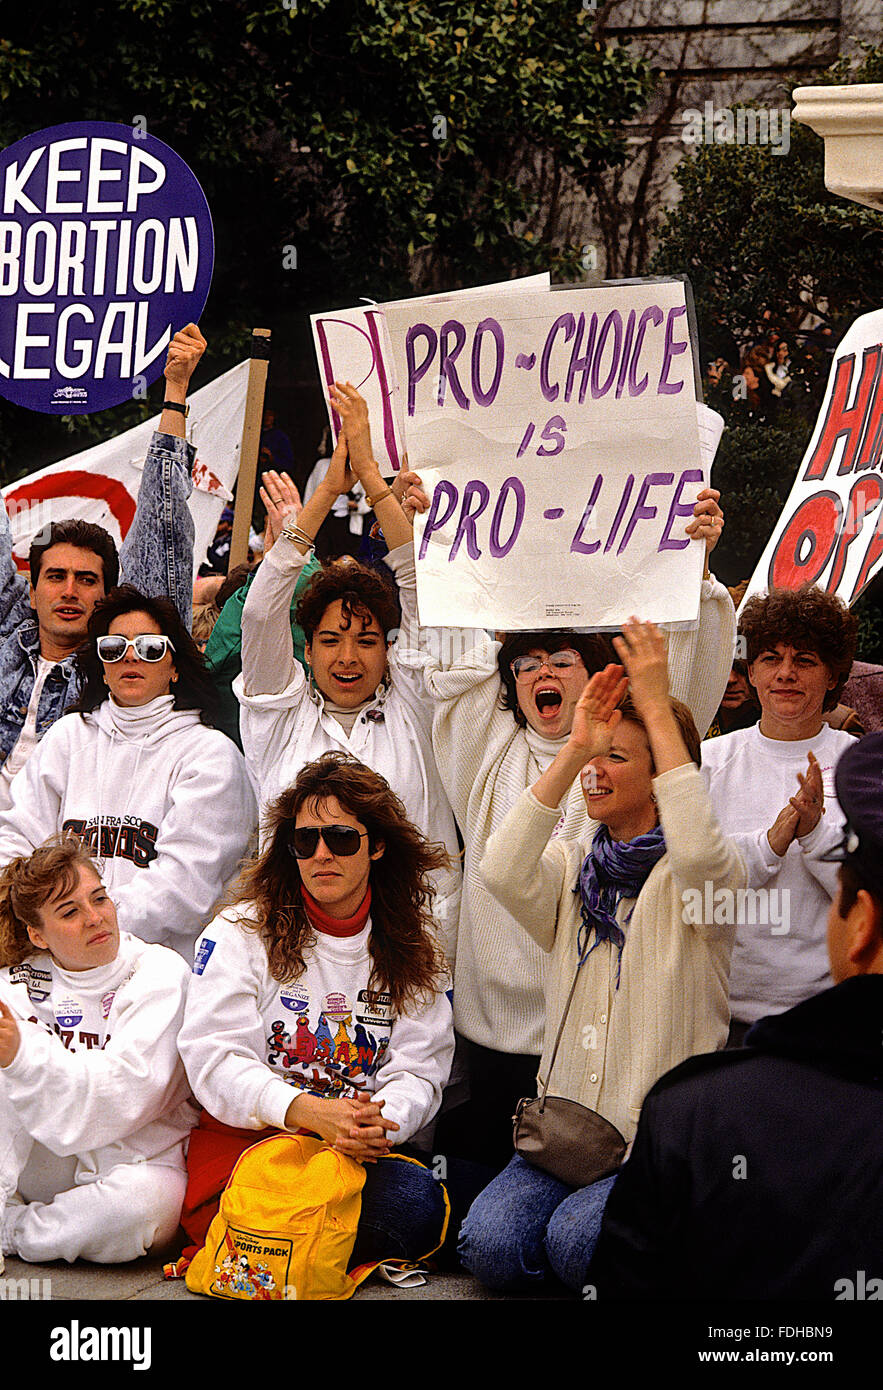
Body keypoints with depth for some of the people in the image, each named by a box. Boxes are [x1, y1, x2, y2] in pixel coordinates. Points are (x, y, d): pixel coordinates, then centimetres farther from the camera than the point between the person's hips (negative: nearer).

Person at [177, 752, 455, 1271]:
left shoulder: (411, 949, 13)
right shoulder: (241, 932, 3)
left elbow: (417, 1073, 5)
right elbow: (213, 1058, -8)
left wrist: (379, 1122, -20)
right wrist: (309, 1111, -24)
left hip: (360, 1151, 4)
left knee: (420, 1200, -31)